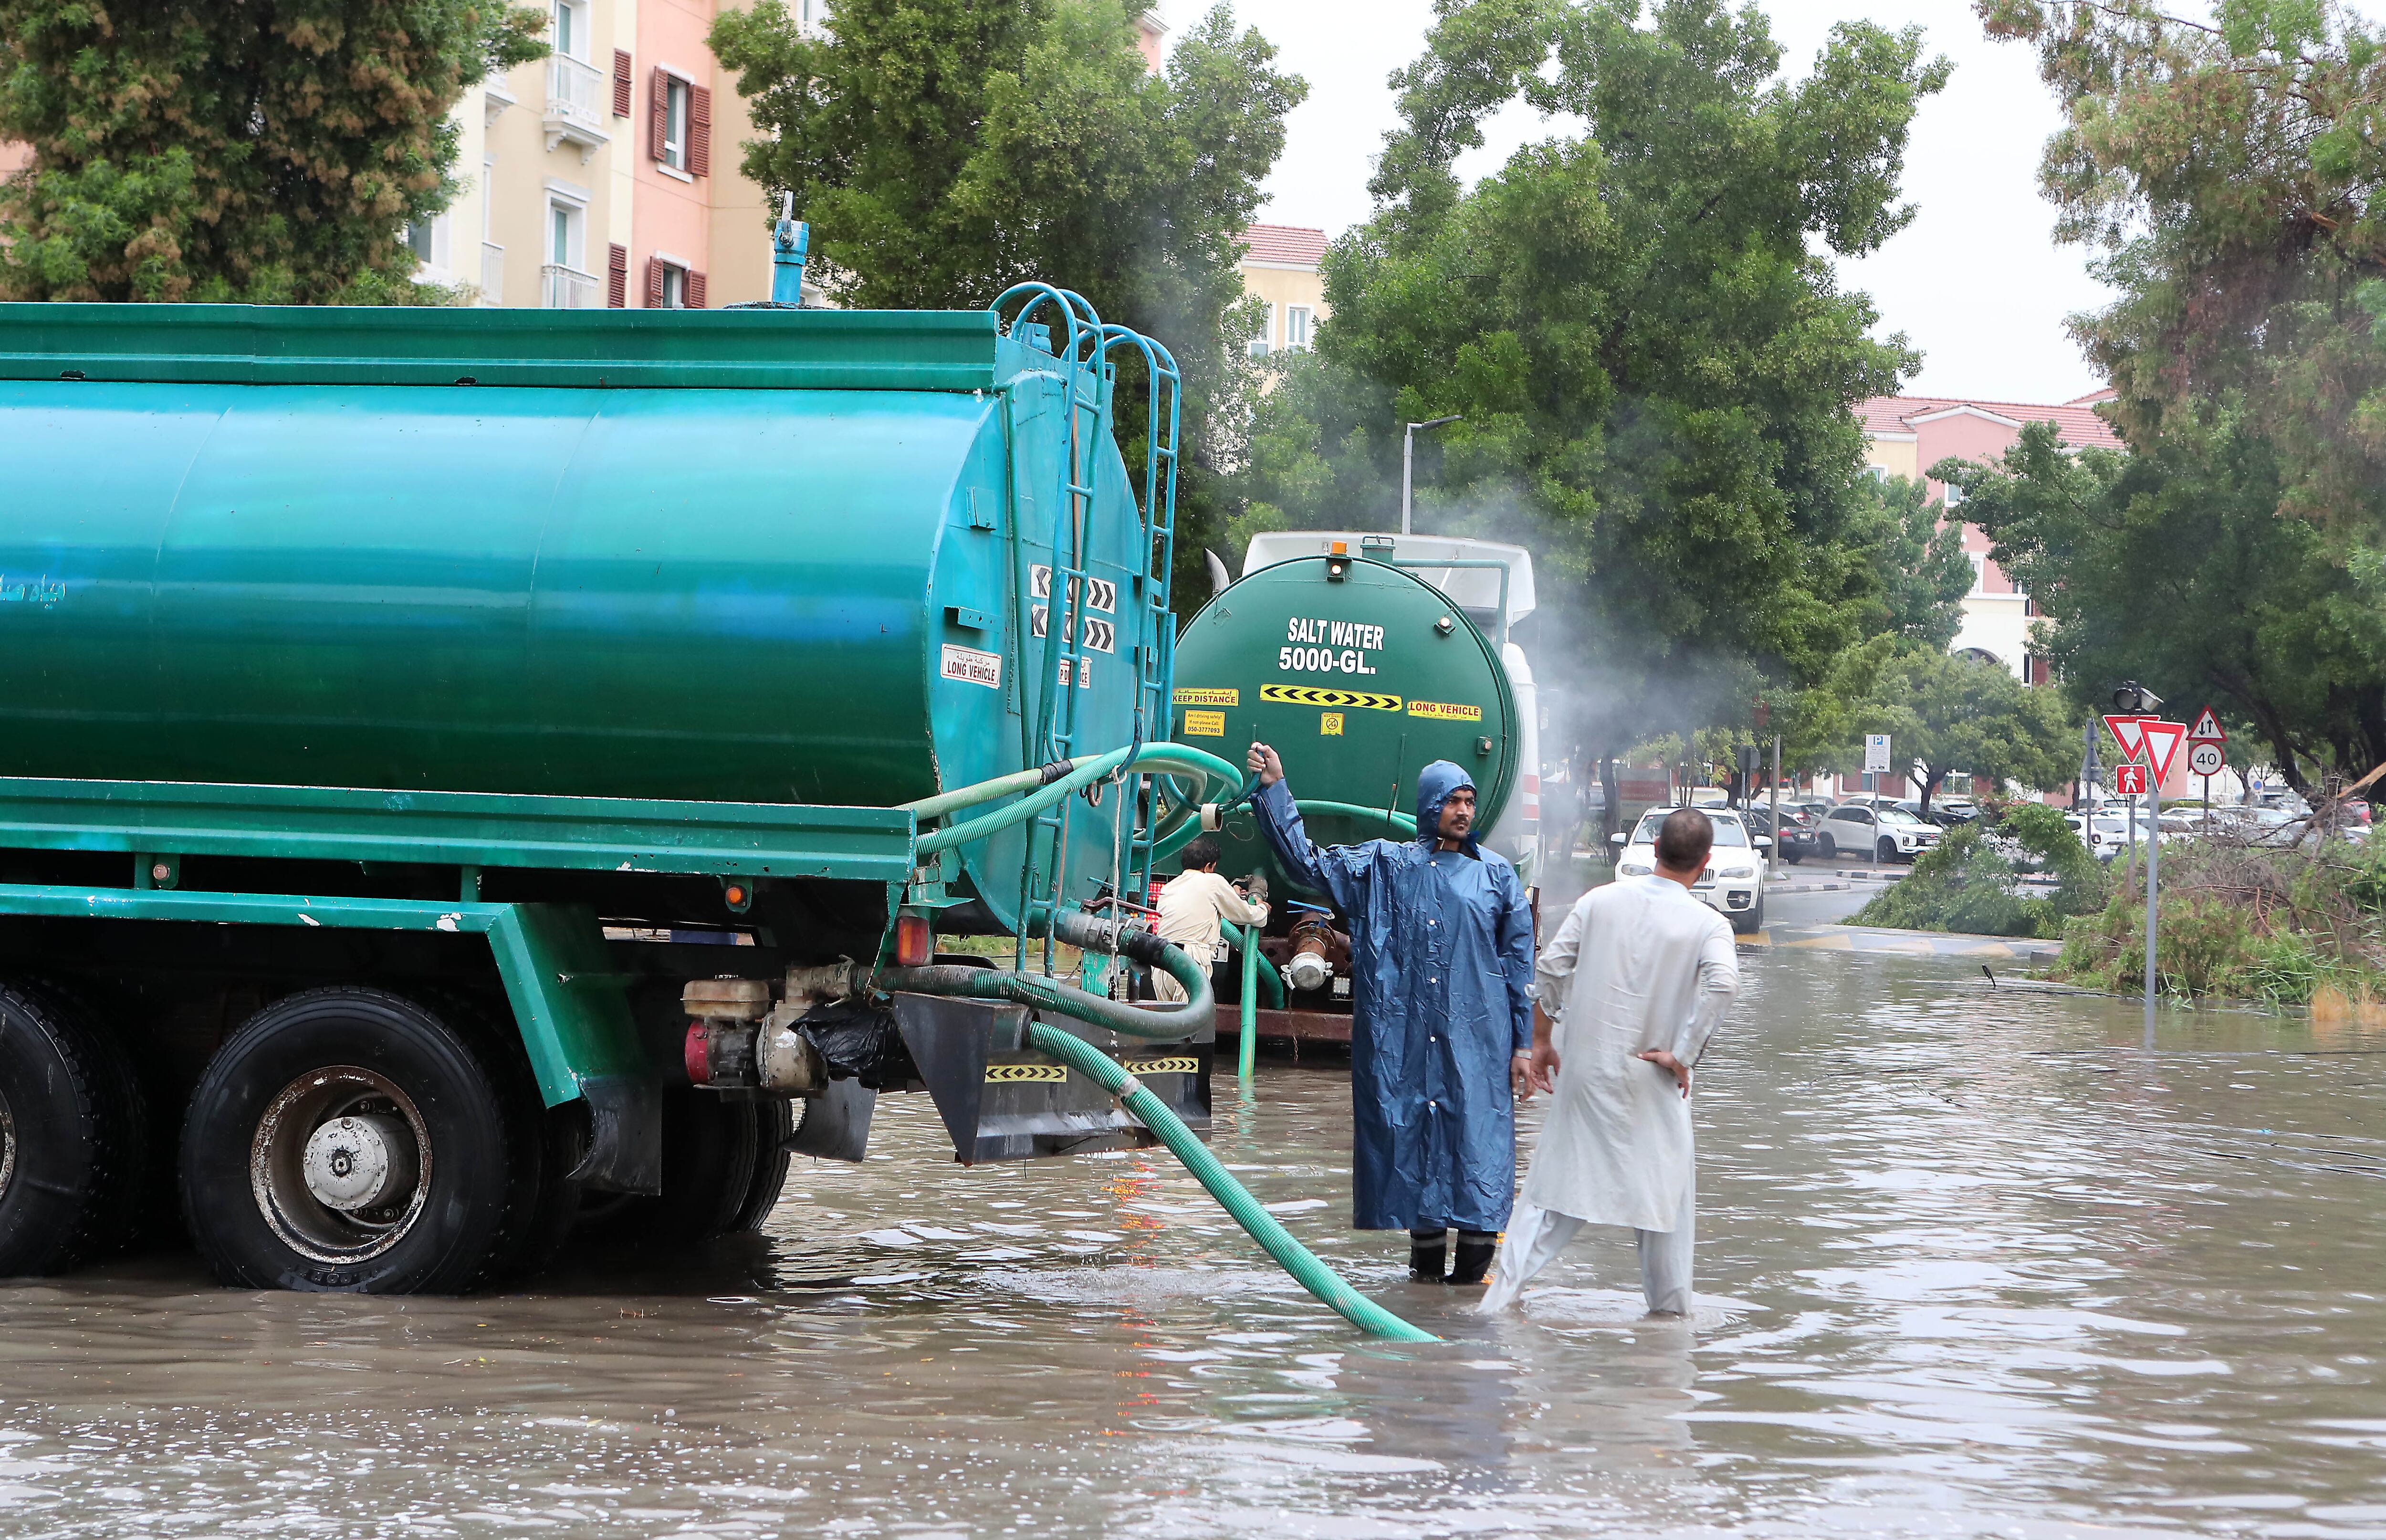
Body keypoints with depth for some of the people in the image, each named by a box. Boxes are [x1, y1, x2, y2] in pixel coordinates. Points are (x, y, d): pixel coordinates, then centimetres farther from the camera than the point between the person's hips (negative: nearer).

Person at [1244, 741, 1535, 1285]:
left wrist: (1523, 1043, 3)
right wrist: (1274, 789, -1)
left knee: (1479, 1143, -7)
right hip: (1404, 1041, 1)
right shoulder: (1385, 865, 10)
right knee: (1412, 1138, 3)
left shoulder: (1496, 874, 9)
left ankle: (1472, 1270, -4)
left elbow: (1520, 962, 8)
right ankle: (1426, 1265, 12)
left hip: (1477, 1041, -1)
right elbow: (1307, 861, 7)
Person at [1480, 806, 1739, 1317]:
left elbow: (1550, 968, -1)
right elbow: (1723, 982, -25)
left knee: (1556, 1179, 9)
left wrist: (1542, 1043, 10)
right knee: (1668, 1185, 13)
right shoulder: (1708, 924, -8)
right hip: (1651, 1081, -2)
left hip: (1583, 1066, 3)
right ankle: (1670, 1304, 19)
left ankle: (1505, 1291, 2)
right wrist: (1683, 1053, -17)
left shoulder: (1600, 900, 1)